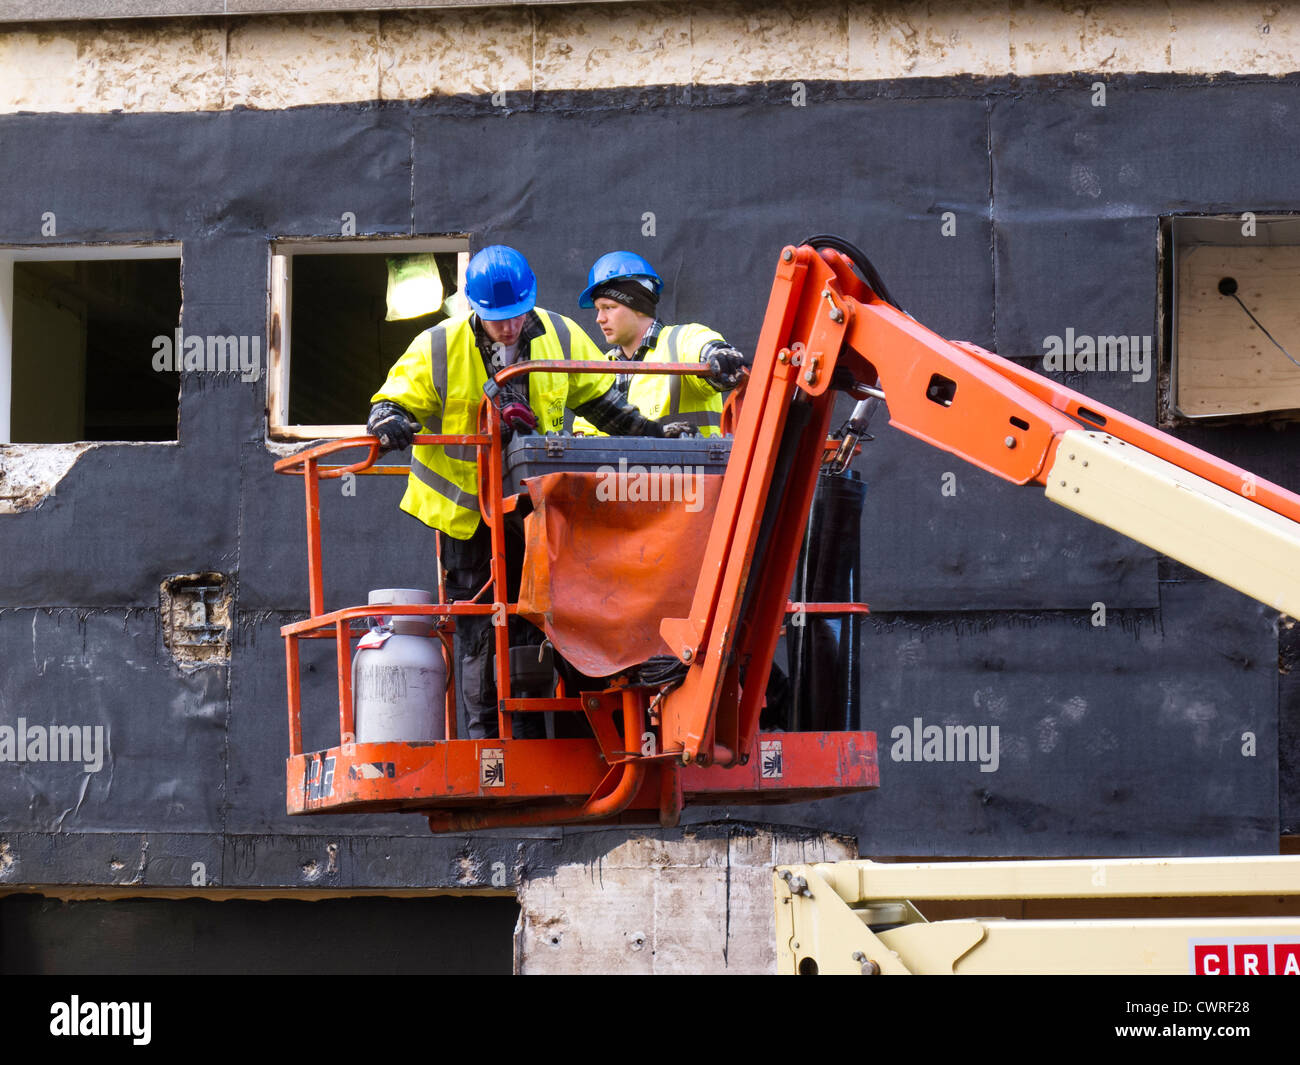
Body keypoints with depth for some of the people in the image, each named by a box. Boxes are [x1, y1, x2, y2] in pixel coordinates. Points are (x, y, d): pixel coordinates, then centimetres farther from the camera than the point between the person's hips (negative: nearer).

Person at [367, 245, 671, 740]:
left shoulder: (560, 339, -1)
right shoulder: (438, 349, -10)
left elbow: (600, 401, 12)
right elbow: (394, 400, -5)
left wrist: (650, 433, 2)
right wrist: (389, 421, -29)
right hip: (466, 509, -2)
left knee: (533, 626, 6)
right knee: (480, 630, -1)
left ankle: (530, 736, 12)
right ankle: (485, 736, 6)